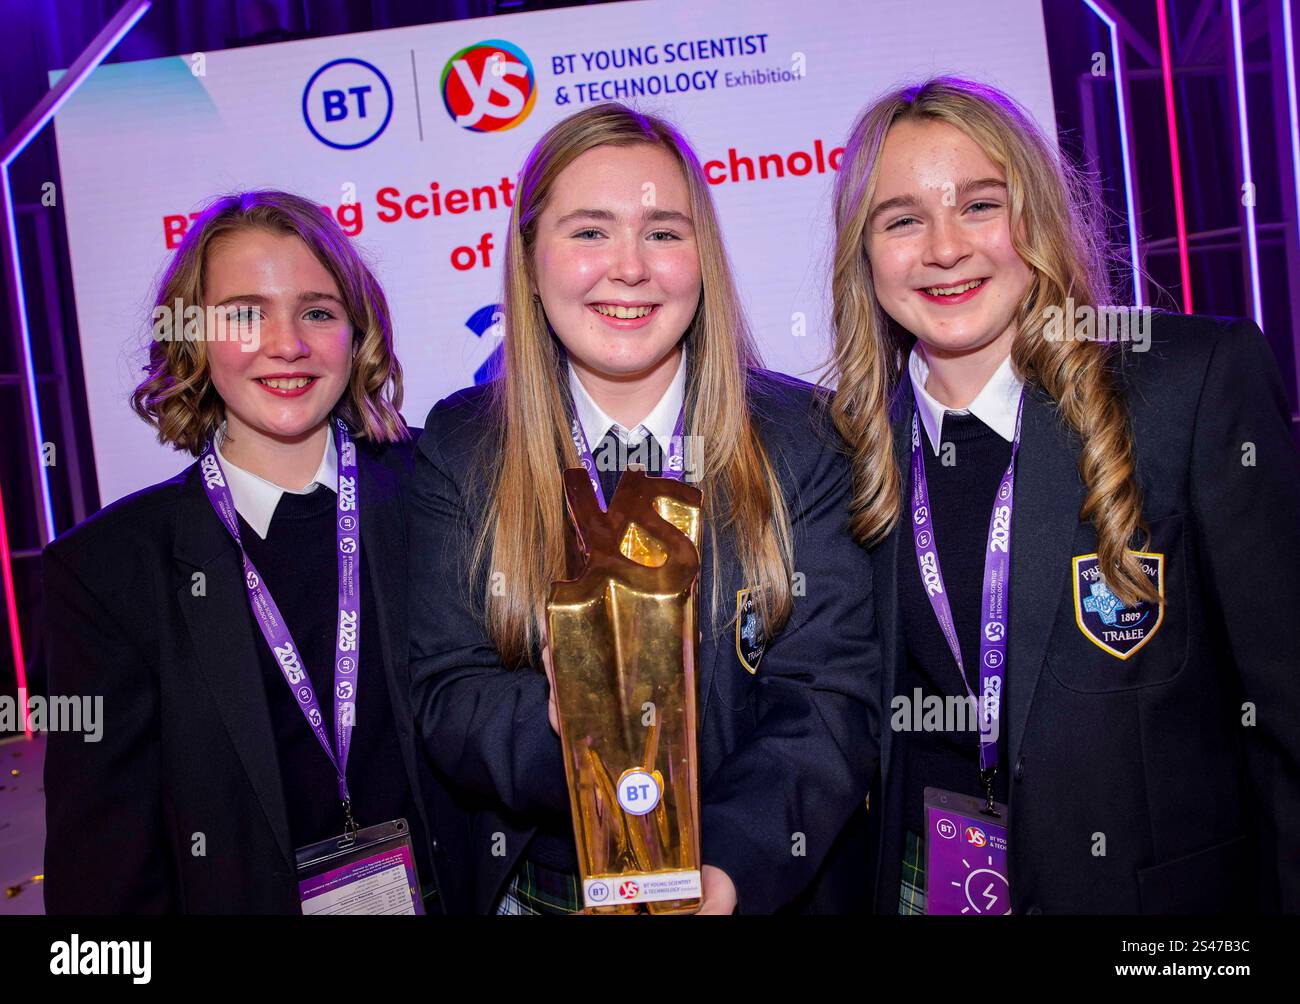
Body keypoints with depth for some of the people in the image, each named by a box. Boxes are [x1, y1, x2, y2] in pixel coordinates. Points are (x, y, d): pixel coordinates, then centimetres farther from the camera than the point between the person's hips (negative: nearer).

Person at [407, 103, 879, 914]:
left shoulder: (802, 439, -7)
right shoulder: (459, 450, -5)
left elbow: (831, 697, -12)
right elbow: (446, 695, -9)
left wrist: (725, 868, -27)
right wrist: (559, 721, -30)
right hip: (535, 889, 1)